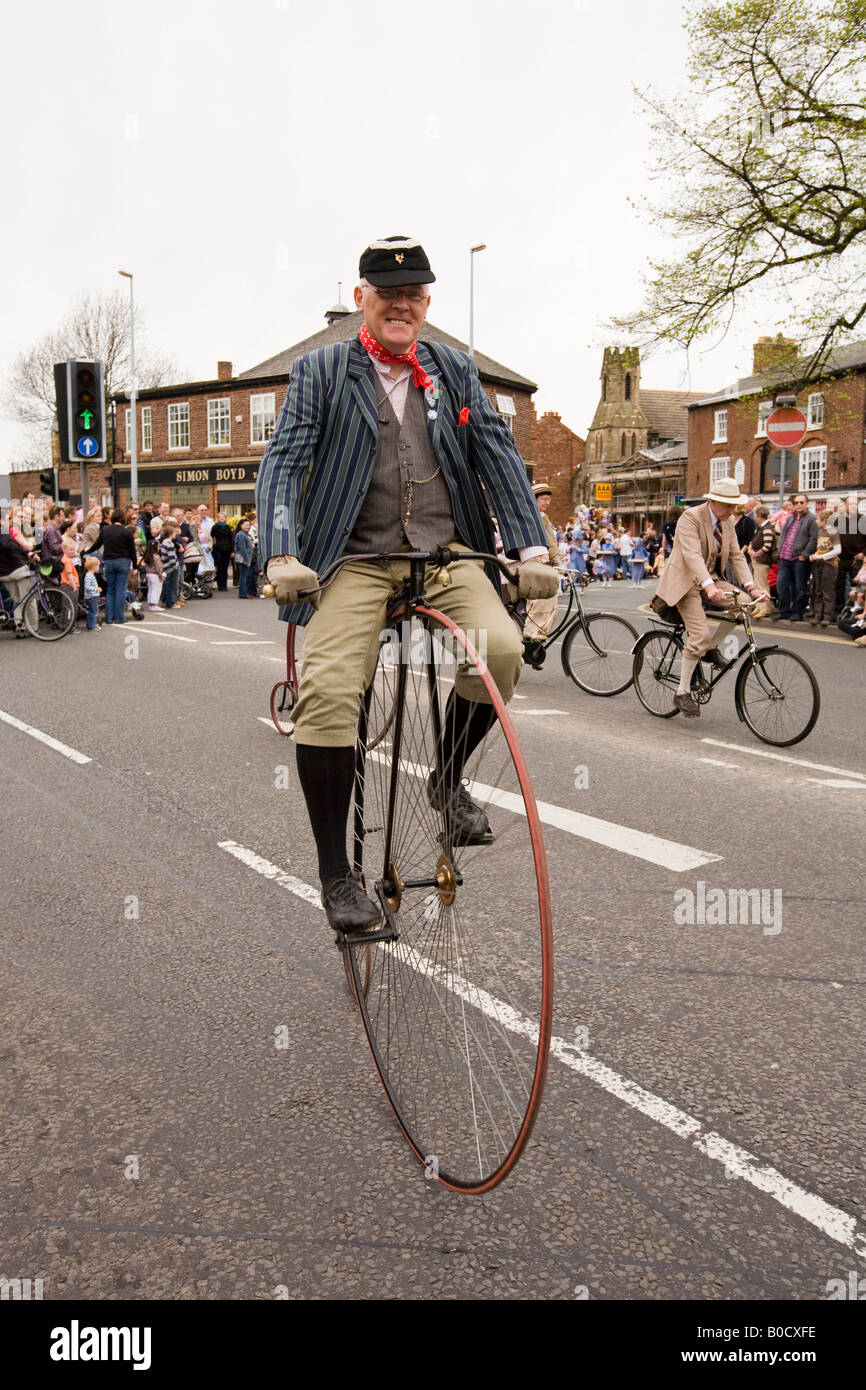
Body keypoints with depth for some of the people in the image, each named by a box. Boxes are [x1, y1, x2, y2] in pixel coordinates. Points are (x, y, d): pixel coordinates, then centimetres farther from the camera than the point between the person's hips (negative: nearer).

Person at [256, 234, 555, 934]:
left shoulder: (455, 370, 16)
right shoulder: (321, 371, 8)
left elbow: (499, 456, 9)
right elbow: (284, 464, -2)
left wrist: (532, 548, -5)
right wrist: (283, 555, -20)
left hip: (448, 554, 2)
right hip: (356, 560, -2)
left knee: (501, 648, -26)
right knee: (327, 692, -24)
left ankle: (448, 778, 4)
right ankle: (336, 871, -6)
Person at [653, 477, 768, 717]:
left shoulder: (728, 522, 4)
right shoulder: (690, 518, -19)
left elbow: (736, 555, 3)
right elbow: (693, 555, -32)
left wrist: (751, 587, -12)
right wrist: (709, 586, -46)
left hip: (711, 579, 7)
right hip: (686, 581, -7)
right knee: (700, 636, -18)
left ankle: (712, 648, 5)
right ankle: (682, 693, -4)